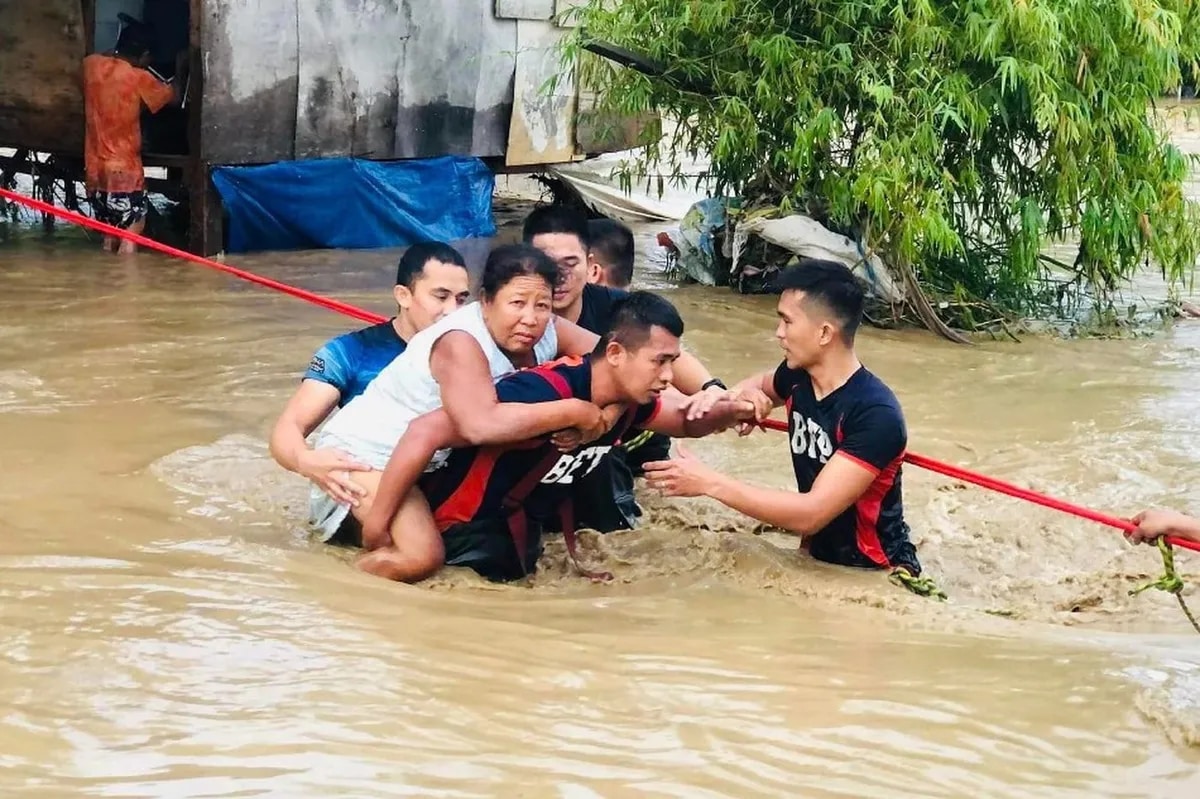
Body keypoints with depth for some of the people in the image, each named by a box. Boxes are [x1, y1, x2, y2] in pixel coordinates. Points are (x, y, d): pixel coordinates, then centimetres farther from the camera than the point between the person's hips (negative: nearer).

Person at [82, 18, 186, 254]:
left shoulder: (91, 64, 3)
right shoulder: (139, 78, -11)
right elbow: (174, 96, 5)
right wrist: (180, 68, 21)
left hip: (95, 170, 6)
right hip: (124, 170, -6)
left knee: (109, 237, 15)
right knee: (131, 235, -5)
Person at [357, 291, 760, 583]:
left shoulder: (631, 400, -10)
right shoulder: (542, 394, -35)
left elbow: (688, 421, 13)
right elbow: (425, 432, -36)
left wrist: (728, 411, -10)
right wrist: (376, 523, -30)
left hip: (516, 521, 8)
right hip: (455, 520, -8)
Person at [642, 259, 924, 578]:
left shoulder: (875, 415, -26)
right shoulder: (798, 376, -3)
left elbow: (811, 514, -31)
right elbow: (763, 384, 23)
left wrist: (710, 483, -29)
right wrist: (740, 394, -2)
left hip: (874, 572, -7)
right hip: (818, 555, 7)